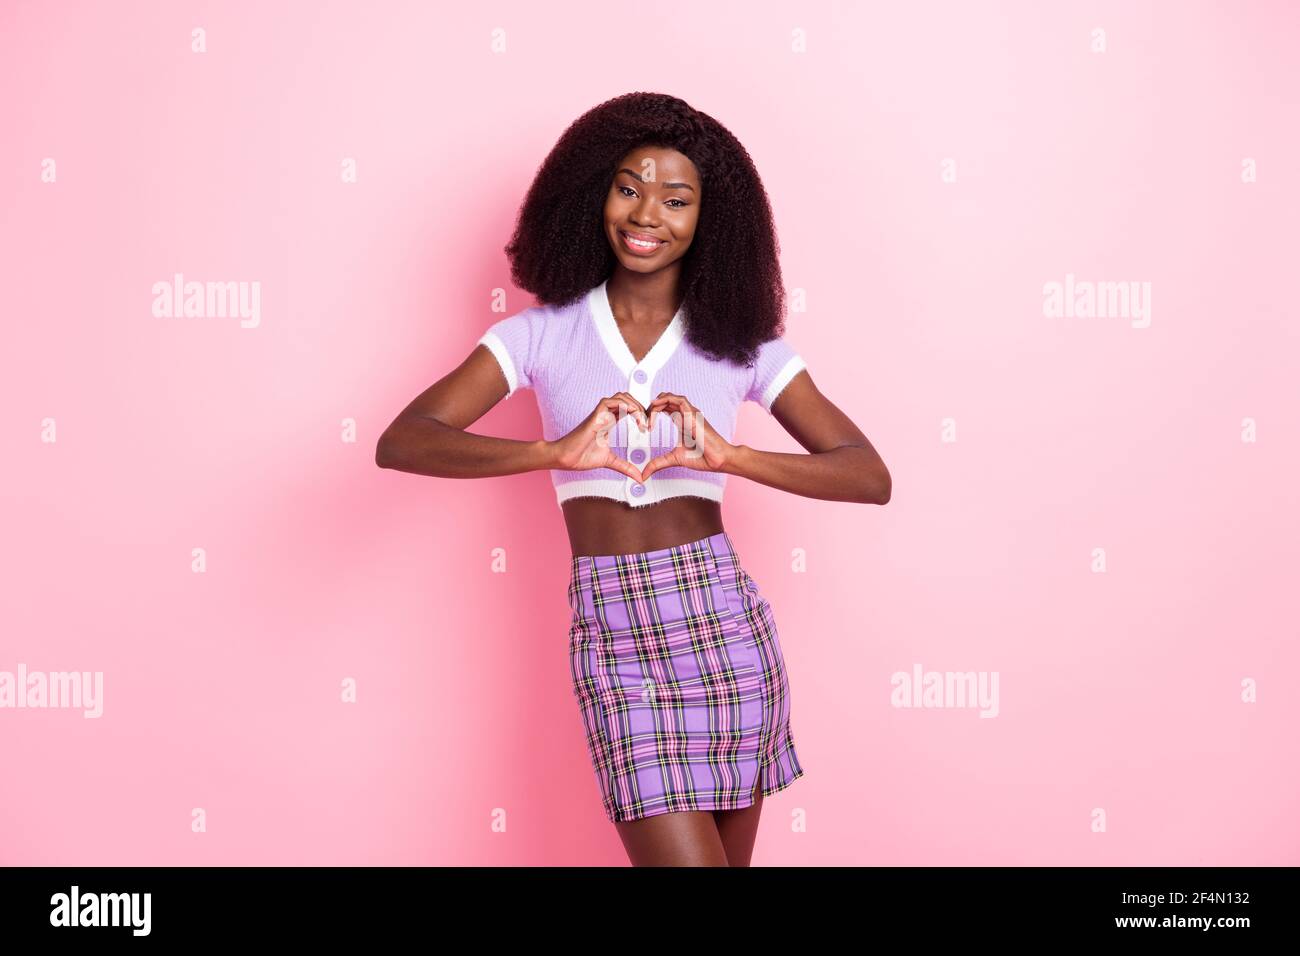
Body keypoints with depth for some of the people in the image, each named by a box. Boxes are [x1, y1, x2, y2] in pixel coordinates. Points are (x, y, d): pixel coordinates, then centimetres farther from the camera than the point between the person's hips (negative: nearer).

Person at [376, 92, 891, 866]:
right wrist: (553, 453, -27)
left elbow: (871, 477, -4)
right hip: (611, 638, -1)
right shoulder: (544, 332, 2)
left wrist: (729, 457, -22)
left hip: (723, 624, 1)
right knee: (680, 855, -7)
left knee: (727, 855, 11)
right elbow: (400, 443, -10)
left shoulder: (742, 340, 3)